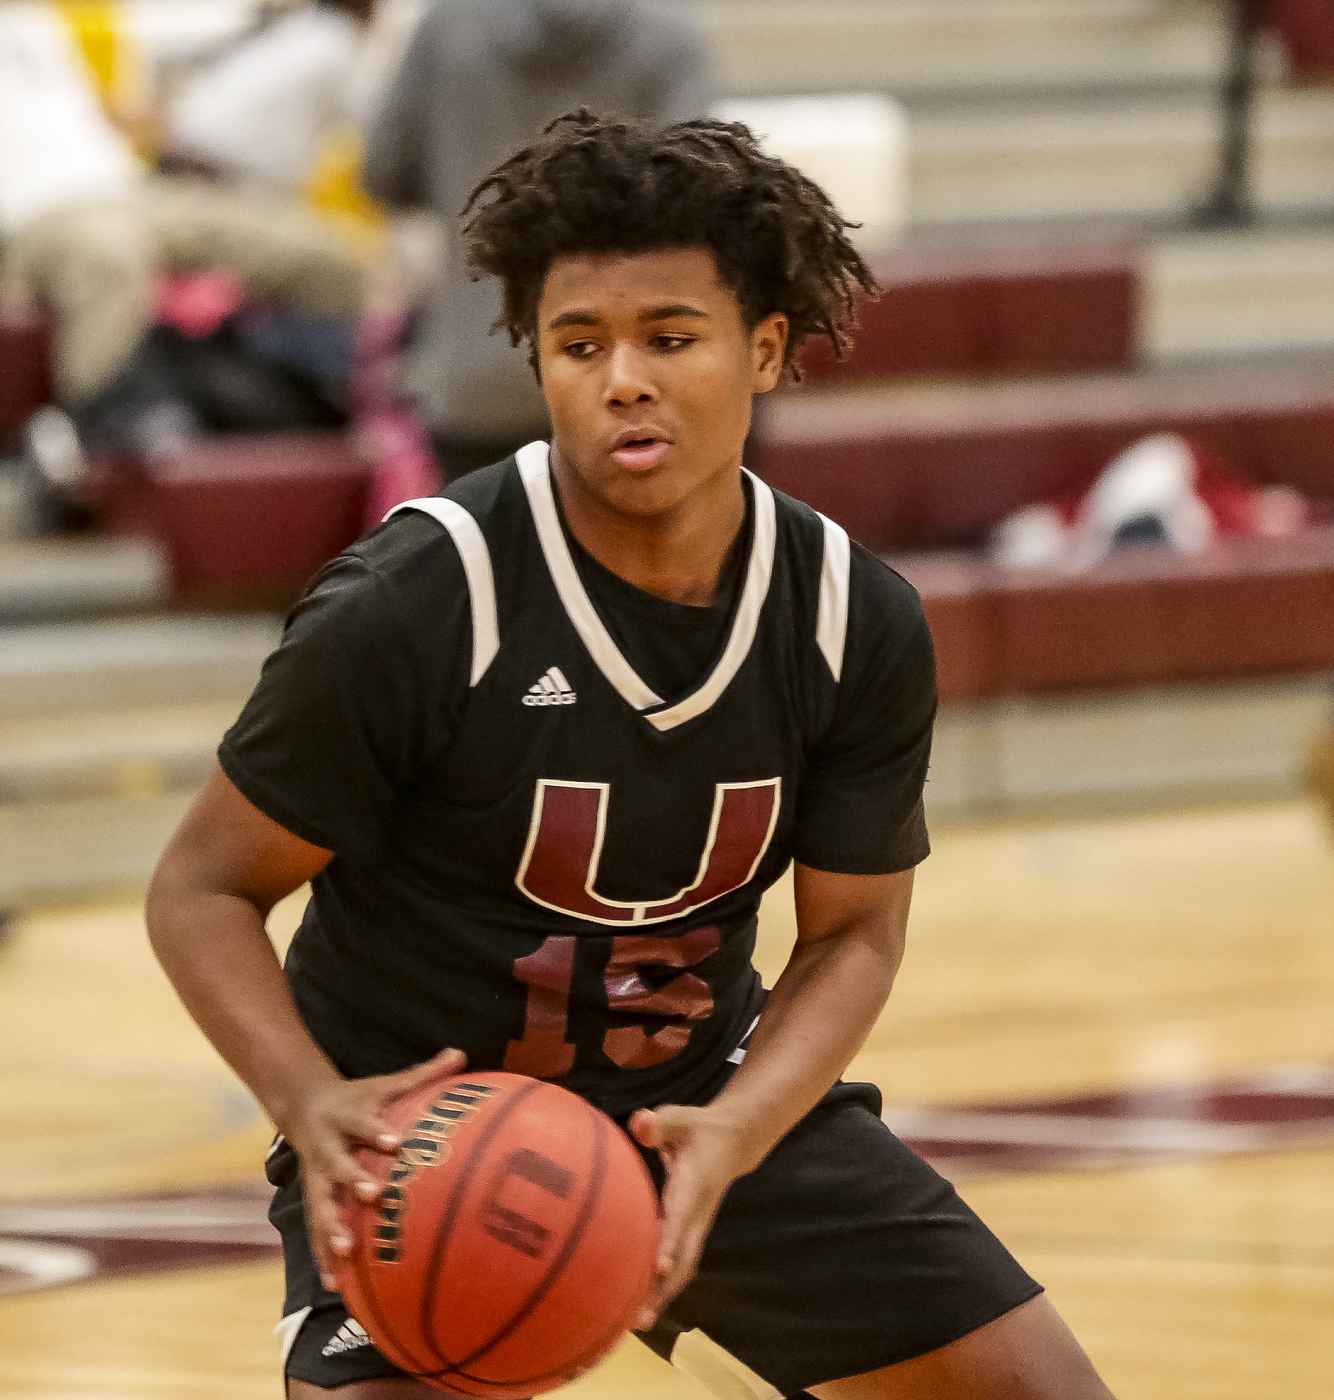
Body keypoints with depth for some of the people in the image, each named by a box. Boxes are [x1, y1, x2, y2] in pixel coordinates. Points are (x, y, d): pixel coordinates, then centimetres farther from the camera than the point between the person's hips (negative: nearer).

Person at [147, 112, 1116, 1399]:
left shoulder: (859, 627, -10)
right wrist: (314, 1110, -33)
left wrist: (733, 1137, -23)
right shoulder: (410, 608, -23)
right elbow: (201, 889, -15)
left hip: (711, 1103, 5)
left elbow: (852, 932, -2)